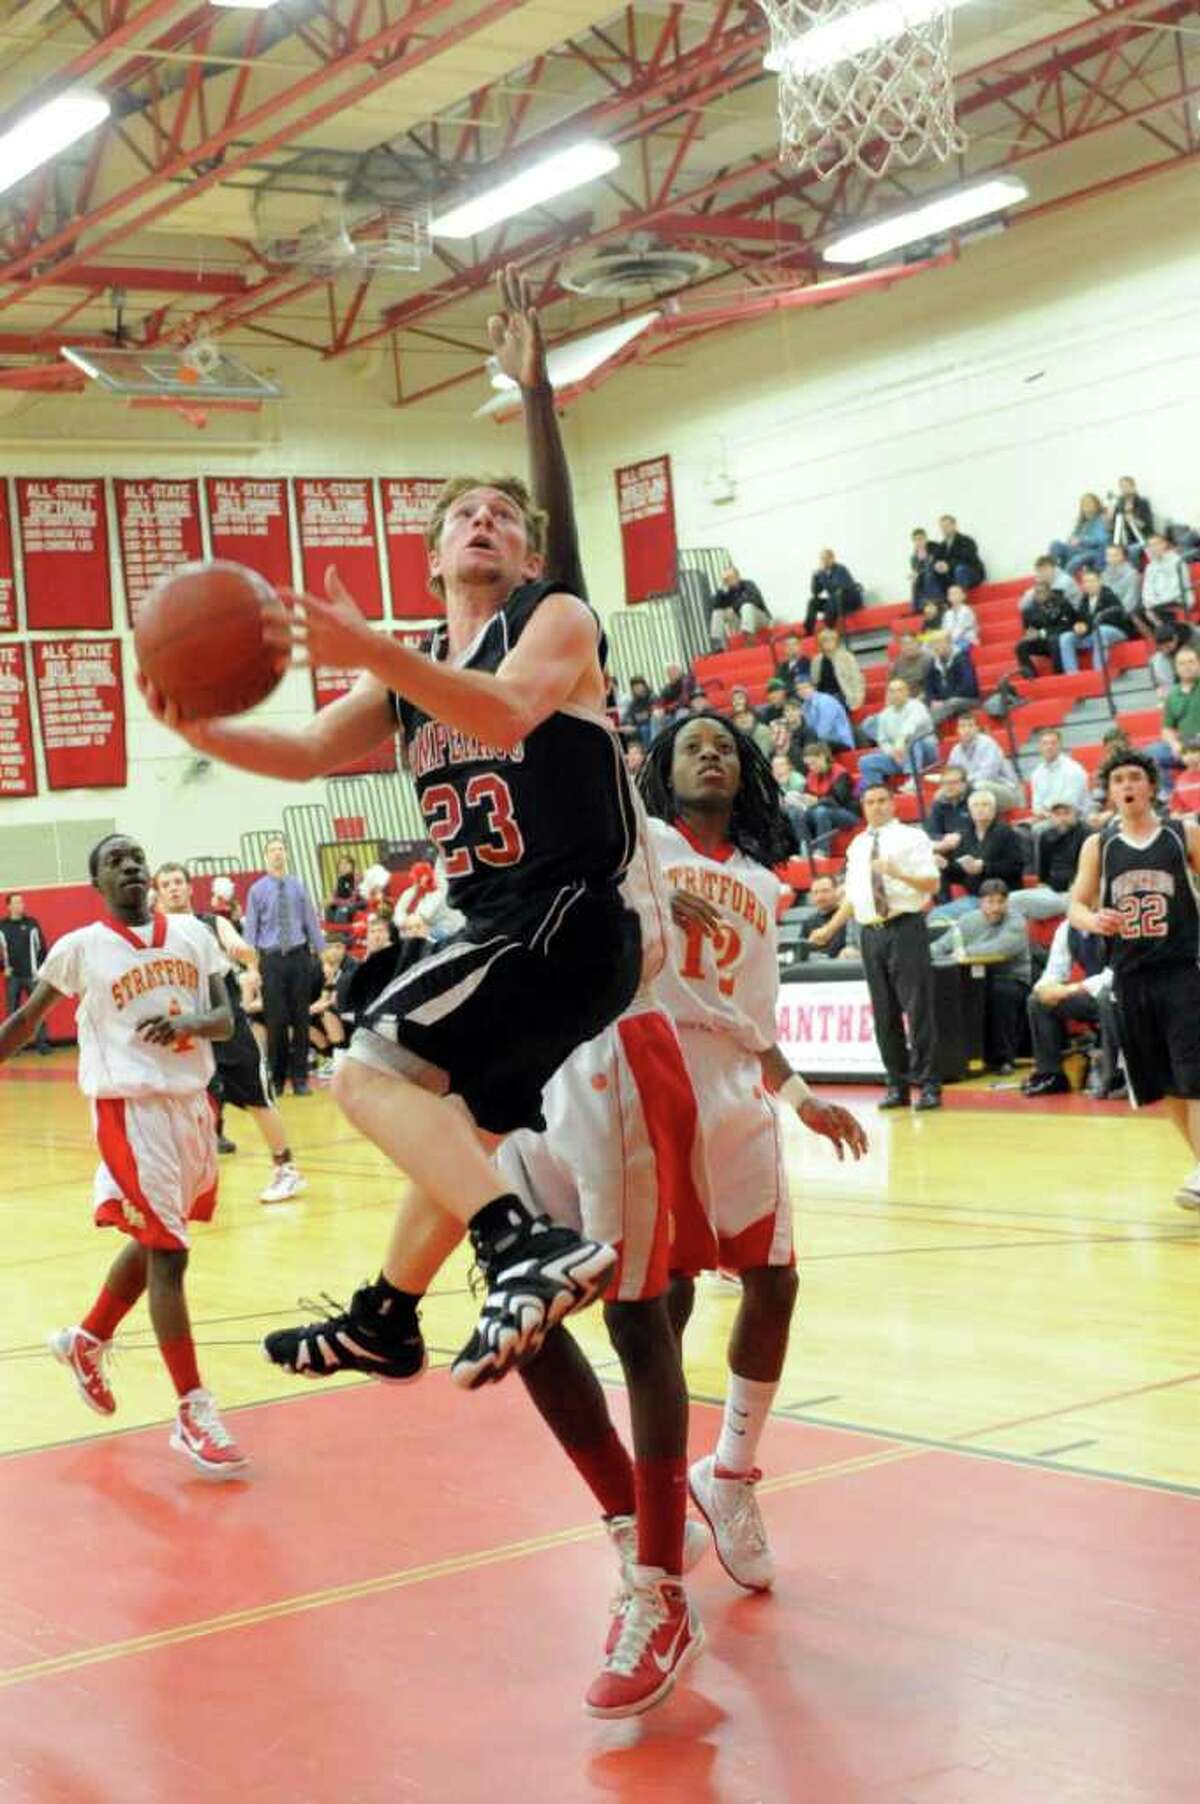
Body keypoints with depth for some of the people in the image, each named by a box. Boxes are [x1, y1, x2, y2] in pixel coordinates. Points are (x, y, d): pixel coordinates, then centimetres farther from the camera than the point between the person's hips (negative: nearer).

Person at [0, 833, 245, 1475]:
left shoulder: (193, 933, 7)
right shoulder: (79, 948, -4)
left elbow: (225, 1019, 3)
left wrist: (186, 1023, -18)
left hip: (192, 1102, 6)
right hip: (130, 1108, -6)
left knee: (151, 1243, 19)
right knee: (168, 1254, -9)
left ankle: (87, 1341, 43)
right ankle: (193, 1415, -5)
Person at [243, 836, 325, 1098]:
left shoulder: (298, 887, 5)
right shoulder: (257, 890, 2)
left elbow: (311, 922, 8)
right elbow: (250, 930, 2)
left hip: (299, 956, 1)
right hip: (271, 958, -1)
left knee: (300, 1018, 5)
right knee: (275, 1020, 0)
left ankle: (299, 1077, 13)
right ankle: (276, 1078, 11)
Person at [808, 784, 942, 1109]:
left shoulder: (912, 838, 1)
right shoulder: (858, 845, 17)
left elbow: (933, 883, -7)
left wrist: (898, 873, -21)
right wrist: (829, 929, 15)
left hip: (905, 928, -5)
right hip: (871, 933, 5)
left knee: (917, 1007, -5)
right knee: (884, 1012, 7)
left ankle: (928, 1085, -1)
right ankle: (897, 1085, 14)